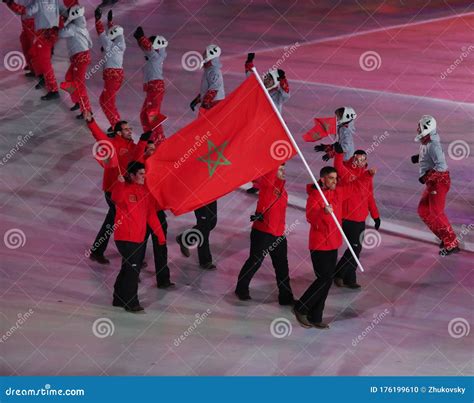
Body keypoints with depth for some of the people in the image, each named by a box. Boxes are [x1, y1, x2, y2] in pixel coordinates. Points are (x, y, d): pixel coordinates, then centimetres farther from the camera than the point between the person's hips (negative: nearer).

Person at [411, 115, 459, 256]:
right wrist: (418, 157, 7)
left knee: (437, 213, -8)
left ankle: (452, 245, -1)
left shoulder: (433, 145, -23)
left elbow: (441, 165, -29)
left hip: (439, 181, -10)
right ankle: (446, 238, 19)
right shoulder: (425, 142, 6)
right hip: (432, 182, 10)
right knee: (423, 210, 13)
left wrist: (426, 176, -24)